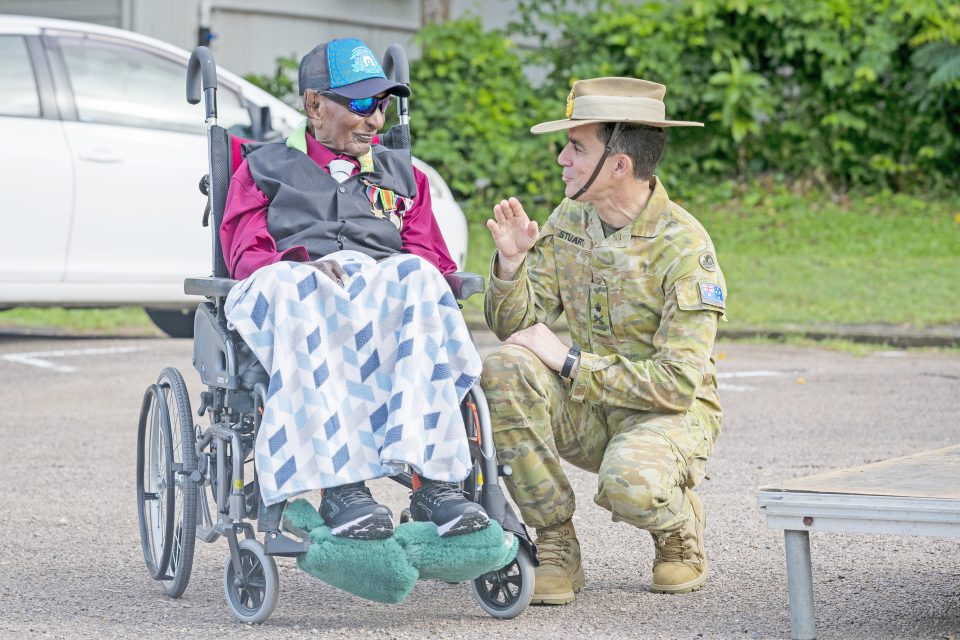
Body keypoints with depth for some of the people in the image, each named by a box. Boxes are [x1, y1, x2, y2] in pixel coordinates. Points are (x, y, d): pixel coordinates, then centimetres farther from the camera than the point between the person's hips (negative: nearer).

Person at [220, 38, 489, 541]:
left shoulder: (402, 174, 33)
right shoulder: (265, 168, 25)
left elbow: (431, 259, 19)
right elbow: (246, 256, 9)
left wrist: (402, 279, -6)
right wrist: (304, 261, -13)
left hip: (385, 291, 2)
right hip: (298, 292, -2)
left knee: (415, 277, -36)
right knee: (297, 287, -41)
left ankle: (434, 482, -48)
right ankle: (340, 486, -50)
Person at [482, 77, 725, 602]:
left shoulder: (684, 246, -19)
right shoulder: (569, 221, -1)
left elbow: (677, 382, -23)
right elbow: (514, 325, 0)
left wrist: (568, 361, -23)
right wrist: (511, 261, -19)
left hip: (671, 413, -6)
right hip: (587, 409, 6)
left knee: (630, 484, -38)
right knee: (504, 372, -23)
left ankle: (680, 533, 1)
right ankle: (556, 548, -13)